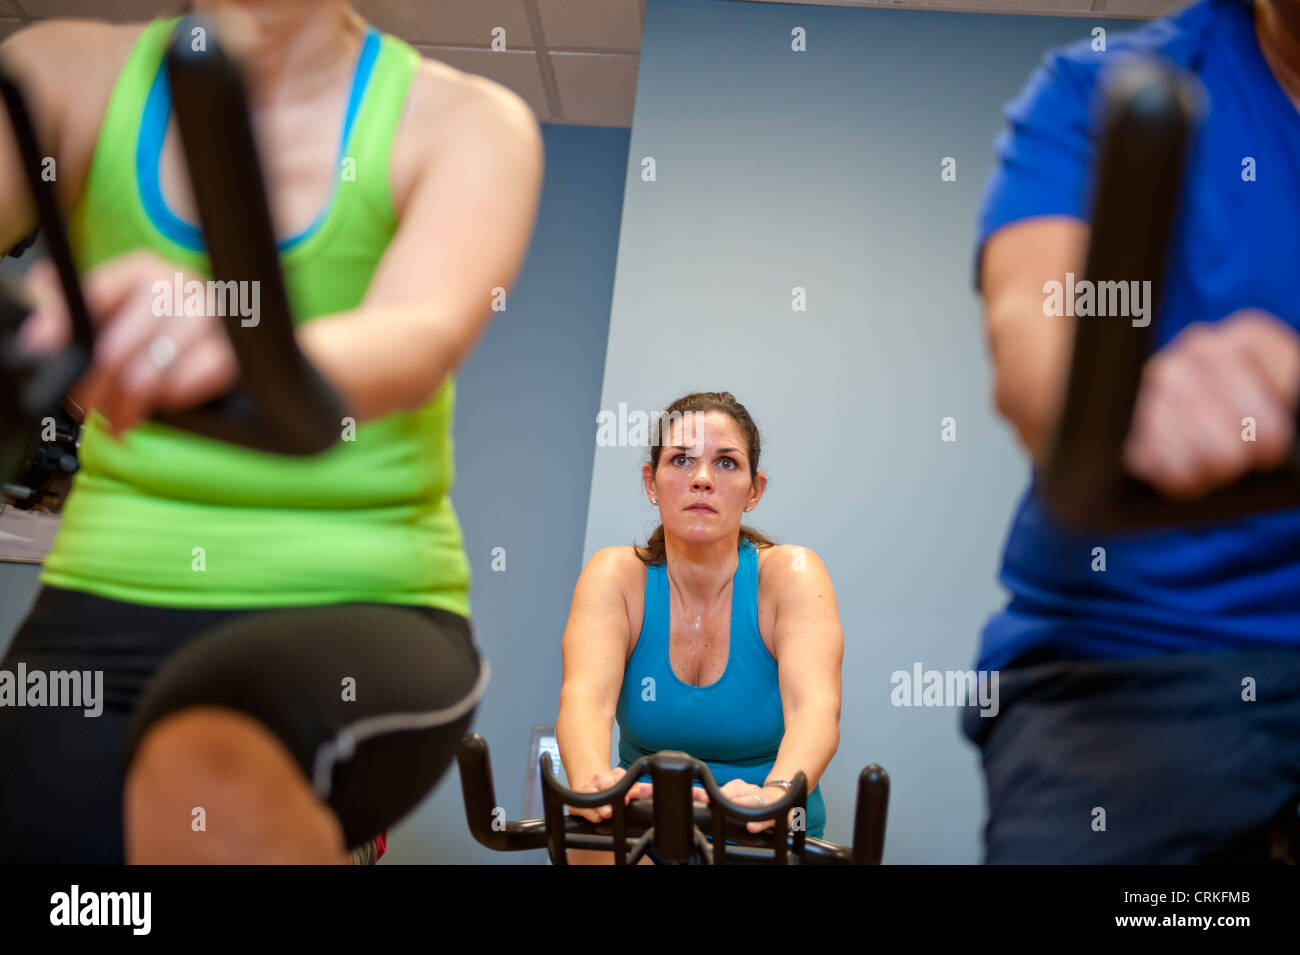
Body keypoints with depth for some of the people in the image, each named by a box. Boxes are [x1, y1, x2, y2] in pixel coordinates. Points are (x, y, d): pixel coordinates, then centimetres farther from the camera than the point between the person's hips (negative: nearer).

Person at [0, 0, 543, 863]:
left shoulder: (465, 122, -3)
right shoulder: (70, 76, 4)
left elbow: (424, 338, -24)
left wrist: (239, 357, -47)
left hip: (364, 610, -3)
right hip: (107, 609, 4)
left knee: (213, 778, -35)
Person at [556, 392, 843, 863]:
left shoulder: (790, 574, -11)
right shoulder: (617, 576, -7)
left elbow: (816, 706, -28)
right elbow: (584, 696, -25)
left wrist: (776, 793, -50)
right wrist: (592, 780, -48)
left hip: (768, 841, 0)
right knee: (591, 846, -29)